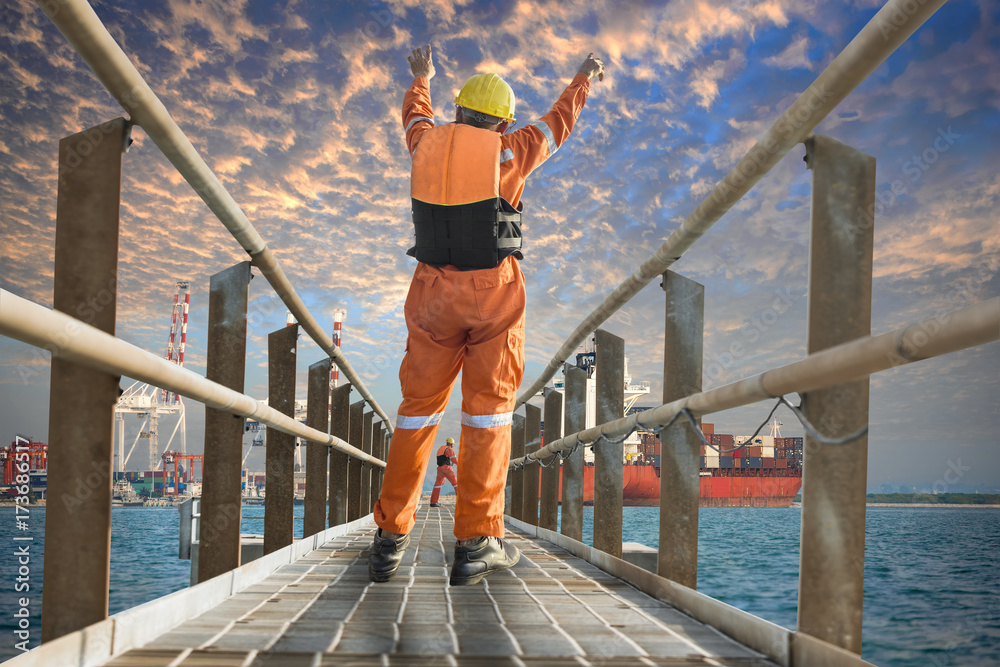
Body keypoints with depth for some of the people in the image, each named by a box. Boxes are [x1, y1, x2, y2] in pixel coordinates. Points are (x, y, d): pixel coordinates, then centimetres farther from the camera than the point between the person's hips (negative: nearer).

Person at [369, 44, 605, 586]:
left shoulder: (426, 145, 5)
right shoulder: (506, 153, -3)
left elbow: (415, 114, 30)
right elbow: (555, 126, 15)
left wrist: (422, 80, 52)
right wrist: (582, 79, 35)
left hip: (434, 293, 3)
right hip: (495, 293, -3)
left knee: (419, 408, 8)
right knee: (488, 409, 0)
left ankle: (390, 541, 8)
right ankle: (476, 544, -2)